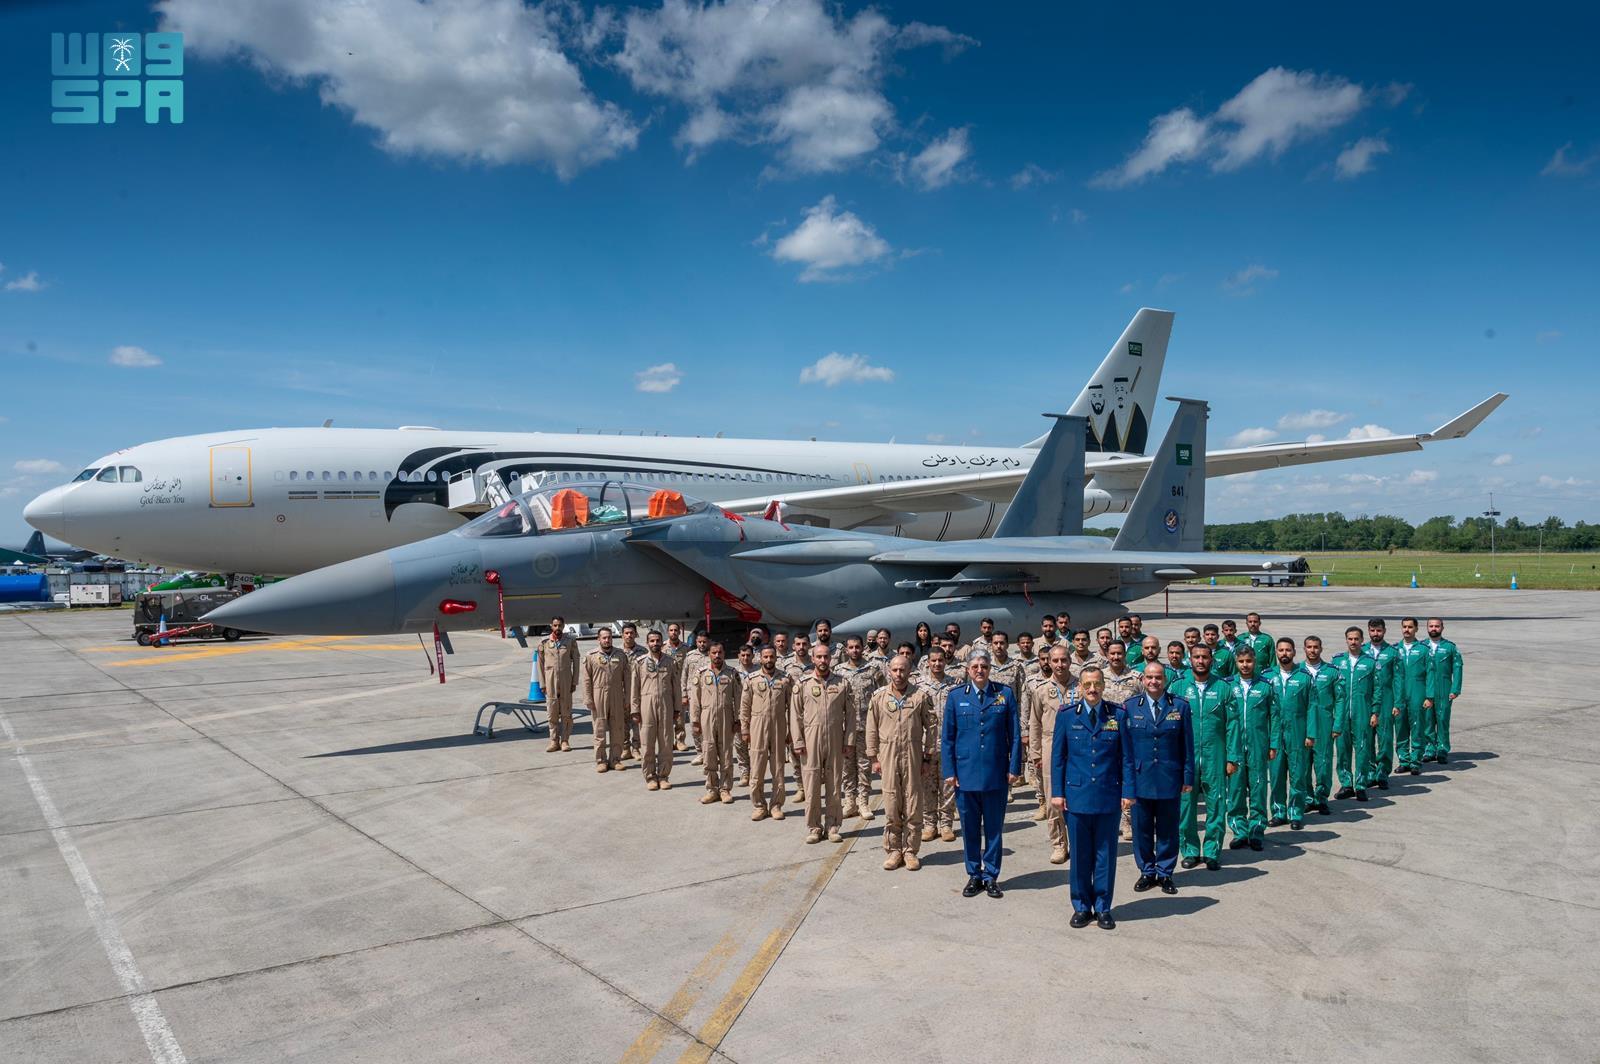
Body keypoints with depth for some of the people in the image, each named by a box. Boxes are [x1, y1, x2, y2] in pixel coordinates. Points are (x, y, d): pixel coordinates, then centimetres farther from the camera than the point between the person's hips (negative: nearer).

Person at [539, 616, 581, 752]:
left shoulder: (570, 641, 2)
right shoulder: (544, 642, 3)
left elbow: (575, 662, 4)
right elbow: (541, 664, 6)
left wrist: (574, 682, 0)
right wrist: (542, 684, 2)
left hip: (566, 681, 0)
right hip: (550, 681, 0)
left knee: (566, 713, 3)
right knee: (552, 713, 4)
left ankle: (565, 740, 11)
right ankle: (554, 741, 13)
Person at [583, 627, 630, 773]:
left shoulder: (621, 655, 6)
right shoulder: (591, 656, 1)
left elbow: (626, 678, 6)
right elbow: (587, 679, 0)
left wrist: (627, 698, 2)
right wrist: (588, 699, -6)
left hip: (617, 696, 2)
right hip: (598, 696, -2)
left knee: (618, 729, 5)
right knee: (600, 730, 2)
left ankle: (615, 759, 15)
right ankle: (601, 761, 10)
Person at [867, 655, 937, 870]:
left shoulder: (921, 696, -1)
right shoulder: (878, 696, 3)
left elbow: (930, 727, 2)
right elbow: (872, 729, 7)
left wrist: (927, 757, 0)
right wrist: (874, 758, 5)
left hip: (913, 755, -1)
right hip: (888, 755, 1)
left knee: (913, 805, 3)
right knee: (891, 805, 5)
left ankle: (910, 851, 15)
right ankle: (893, 850, 16)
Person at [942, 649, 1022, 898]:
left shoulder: (1005, 694, 2)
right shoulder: (955, 697, 3)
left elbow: (1014, 735, 2)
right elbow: (948, 738, 5)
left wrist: (1014, 768, -3)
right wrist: (949, 771, -1)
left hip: (996, 774, -1)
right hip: (965, 773, 1)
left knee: (994, 828, 8)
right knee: (970, 828, 9)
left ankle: (991, 876, 19)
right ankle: (974, 875, 22)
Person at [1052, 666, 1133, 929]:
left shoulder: (1118, 715, 3)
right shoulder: (1067, 716, 3)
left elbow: (1126, 757, 4)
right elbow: (1057, 757, 5)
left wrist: (1128, 792, -1)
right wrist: (1057, 792, 0)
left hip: (1108, 797, 0)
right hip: (1077, 796, 0)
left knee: (1106, 854, 6)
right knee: (1080, 855, 7)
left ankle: (1103, 907, 18)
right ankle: (1081, 907, 19)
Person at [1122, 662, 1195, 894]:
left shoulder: (1180, 706, 1)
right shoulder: (1130, 707, 1)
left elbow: (1187, 746, 2)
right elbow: (1123, 745, 3)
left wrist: (1188, 778, 0)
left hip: (1170, 779, 0)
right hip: (1140, 778, 0)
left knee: (1168, 829, 8)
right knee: (1142, 829, 7)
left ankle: (1165, 873, 22)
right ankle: (1147, 872, 22)